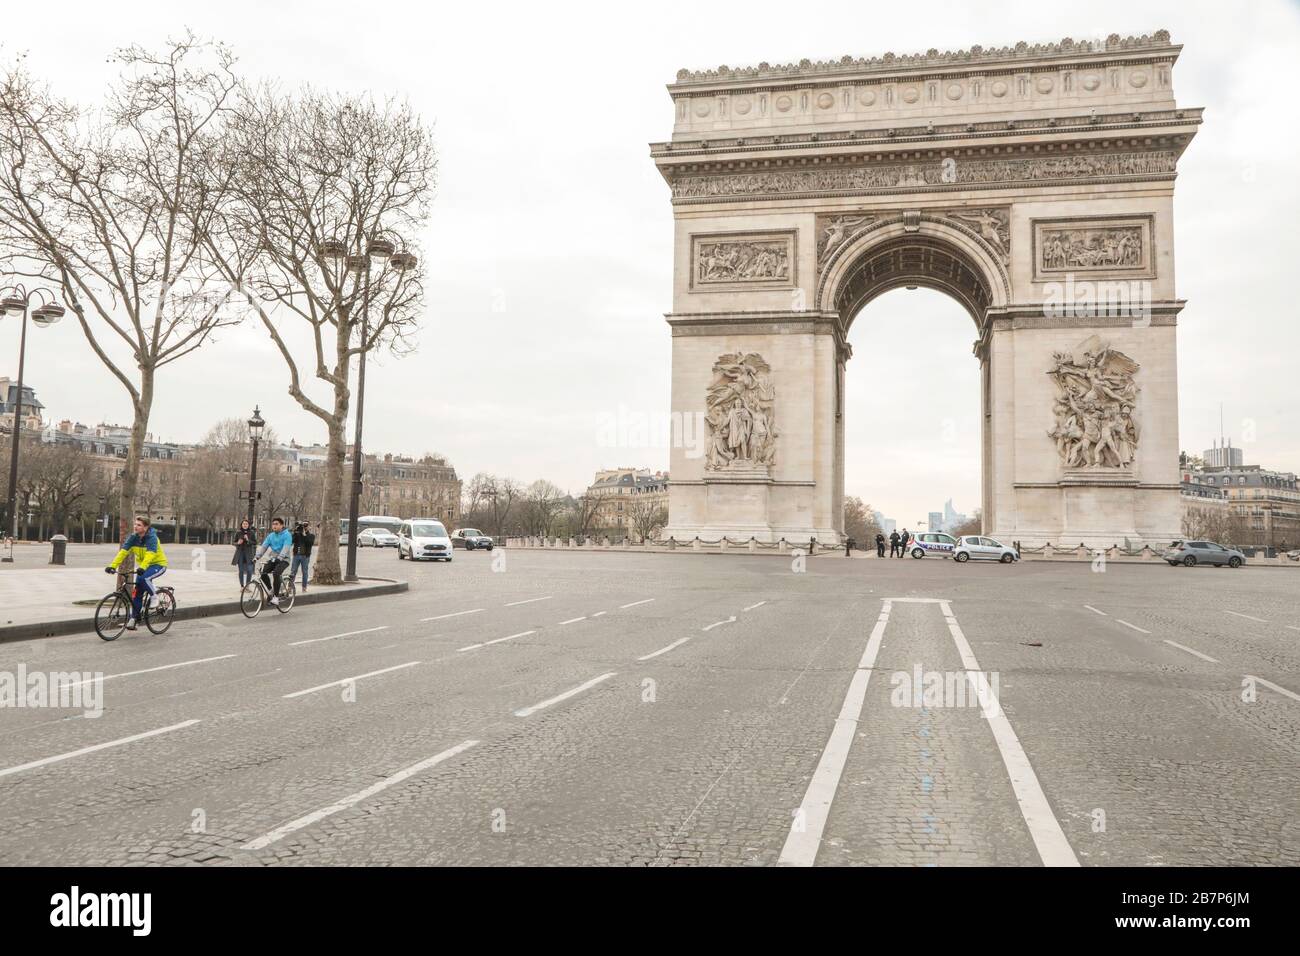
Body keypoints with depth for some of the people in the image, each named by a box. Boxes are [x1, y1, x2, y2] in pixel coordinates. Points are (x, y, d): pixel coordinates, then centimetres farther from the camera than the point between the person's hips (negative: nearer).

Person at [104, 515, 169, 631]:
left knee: (144, 578, -34)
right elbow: (123, 551, -15)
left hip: (158, 564, -6)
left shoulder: (152, 538, -23)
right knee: (137, 592, 3)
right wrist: (112, 566, -27)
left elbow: (150, 554, -36)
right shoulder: (133, 537, -7)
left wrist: (142, 567, -52)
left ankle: (154, 597, -10)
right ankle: (134, 618, 11)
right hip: (142, 566, 6)